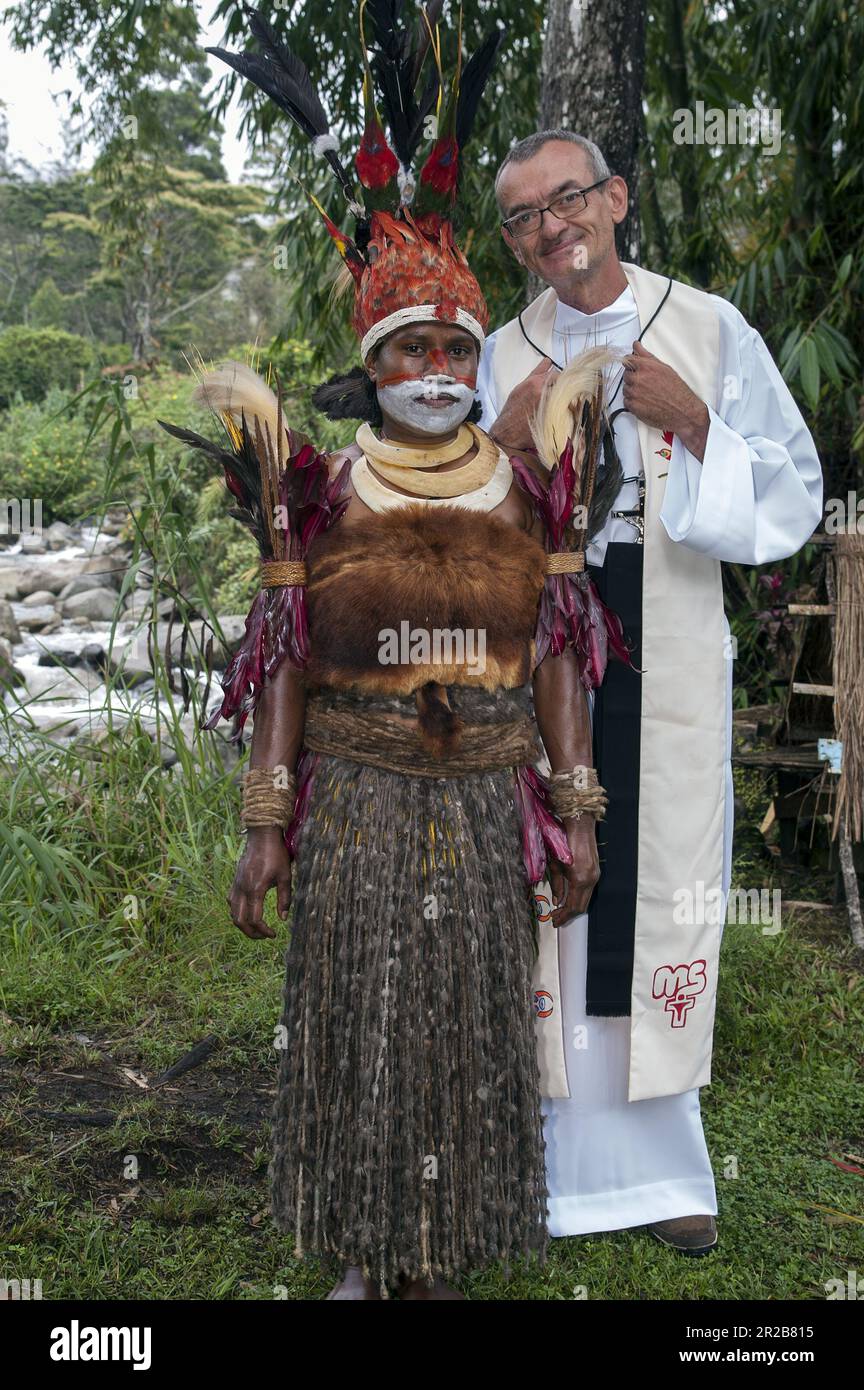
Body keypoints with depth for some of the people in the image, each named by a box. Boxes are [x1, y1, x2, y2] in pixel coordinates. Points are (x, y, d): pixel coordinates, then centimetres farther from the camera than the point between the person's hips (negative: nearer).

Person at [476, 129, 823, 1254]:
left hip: (665, 655, -1)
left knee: (657, 889, 3)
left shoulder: (711, 330, 4)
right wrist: (508, 438, -7)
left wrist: (694, 424, -10)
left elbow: (794, 496, 4)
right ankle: (571, 1151, 19)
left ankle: (658, 1159, 22)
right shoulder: (502, 357, 9)